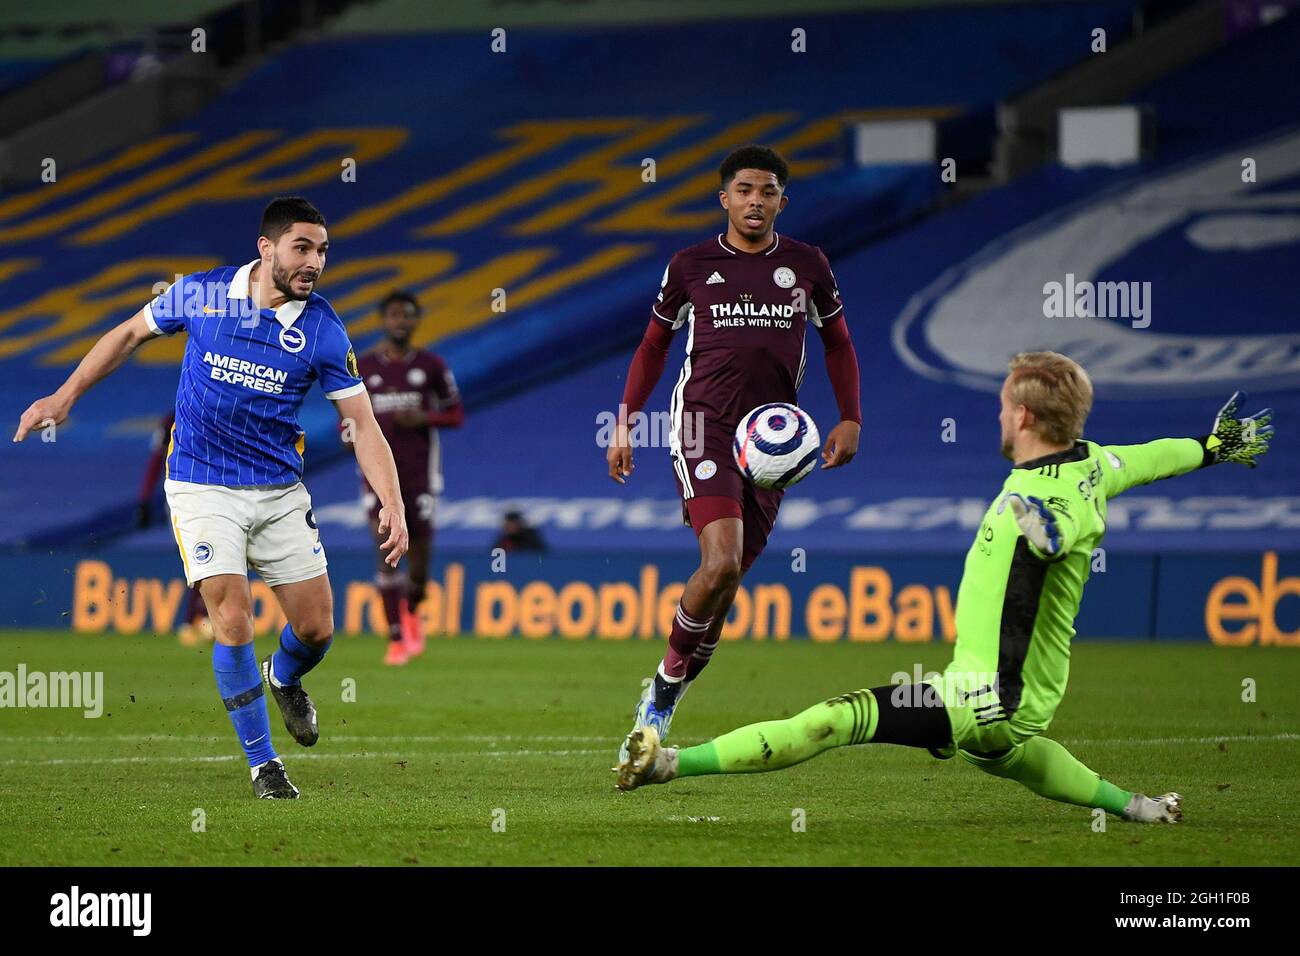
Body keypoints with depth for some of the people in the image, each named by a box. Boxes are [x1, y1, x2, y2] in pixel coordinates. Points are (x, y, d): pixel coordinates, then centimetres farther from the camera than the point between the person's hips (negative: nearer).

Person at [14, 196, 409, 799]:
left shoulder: (323, 331, -7)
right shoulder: (200, 294, -7)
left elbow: (362, 422, -5)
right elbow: (130, 335, 9)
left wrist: (392, 503, -17)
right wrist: (63, 398, 10)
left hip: (281, 493, 2)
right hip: (202, 491, -2)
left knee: (316, 629, 1)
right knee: (233, 620, -14)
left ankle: (284, 680, 39)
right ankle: (262, 763, 1)